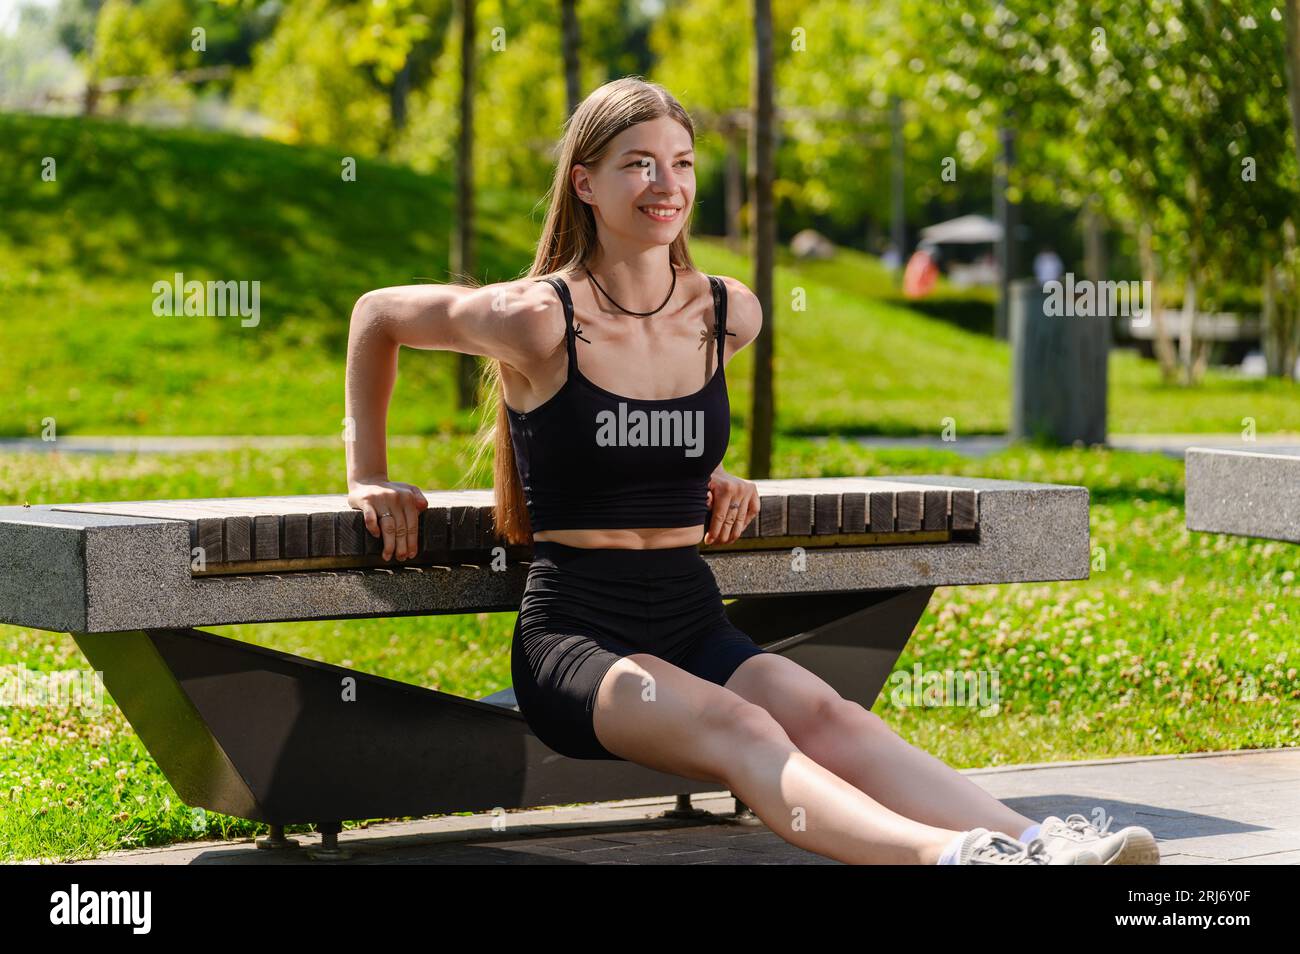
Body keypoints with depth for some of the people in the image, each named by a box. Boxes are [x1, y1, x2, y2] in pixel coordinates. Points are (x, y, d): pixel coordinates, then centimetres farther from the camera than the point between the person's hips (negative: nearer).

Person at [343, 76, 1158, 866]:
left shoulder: (730, 314, 8)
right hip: (573, 635, -4)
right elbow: (378, 316, 8)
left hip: (695, 623, 4)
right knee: (735, 729, -33)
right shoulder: (540, 321, -8)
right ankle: (947, 855, -58)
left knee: (826, 717, -27)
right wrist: (369, 476, 11)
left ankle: (1034, 844, -50)